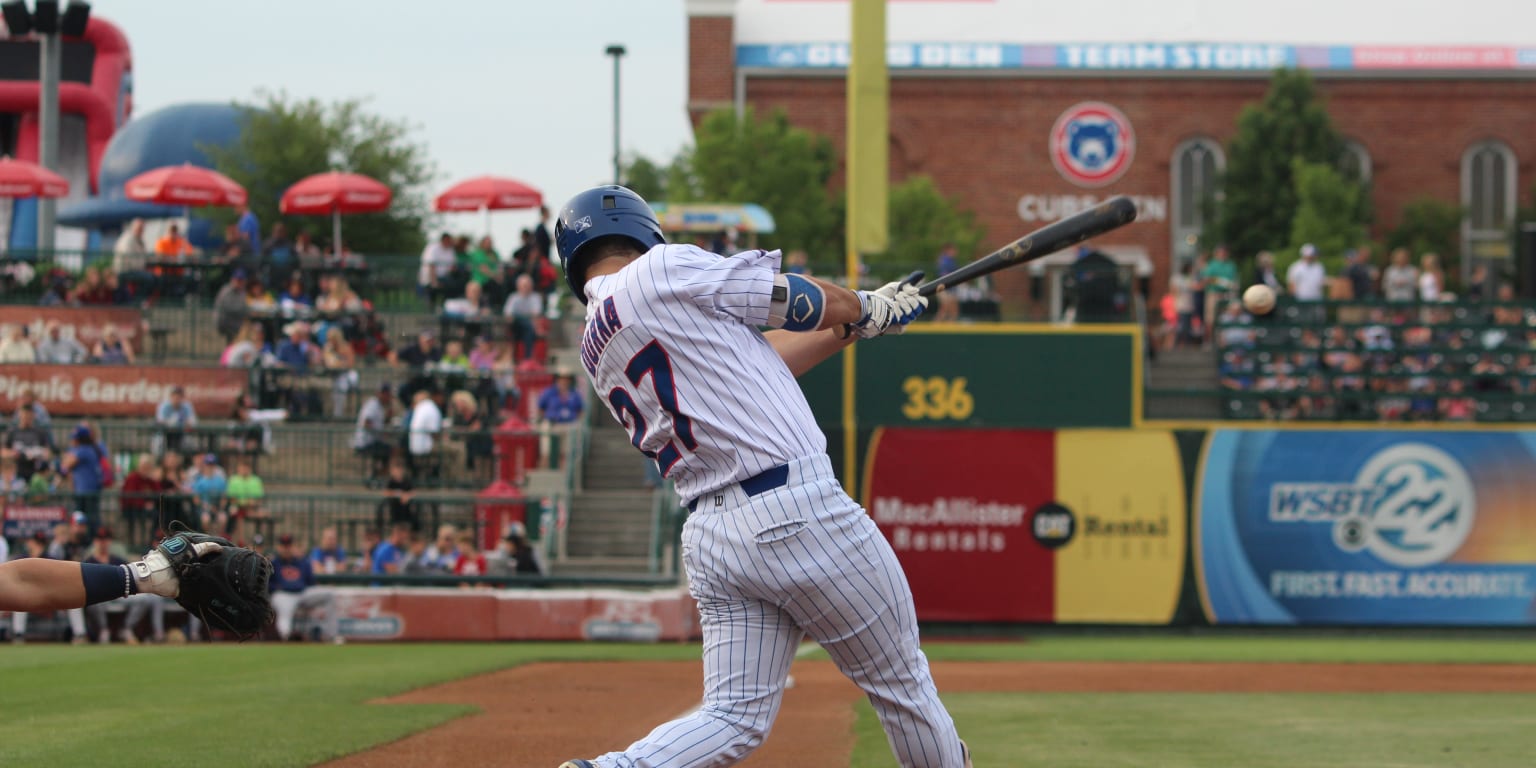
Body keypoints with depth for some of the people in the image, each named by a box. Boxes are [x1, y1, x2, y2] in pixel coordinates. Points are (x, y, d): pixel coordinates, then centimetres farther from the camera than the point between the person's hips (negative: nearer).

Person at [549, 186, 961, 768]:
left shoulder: (596, 349, 17)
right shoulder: (666, 268, -5)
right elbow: (815, 306, 3)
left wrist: (859, 324, 30)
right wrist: (867, 310, 25)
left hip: (709, 538, 7)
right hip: (796, 513, -7)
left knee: (735, 717, 5)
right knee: (902, 684, 8)